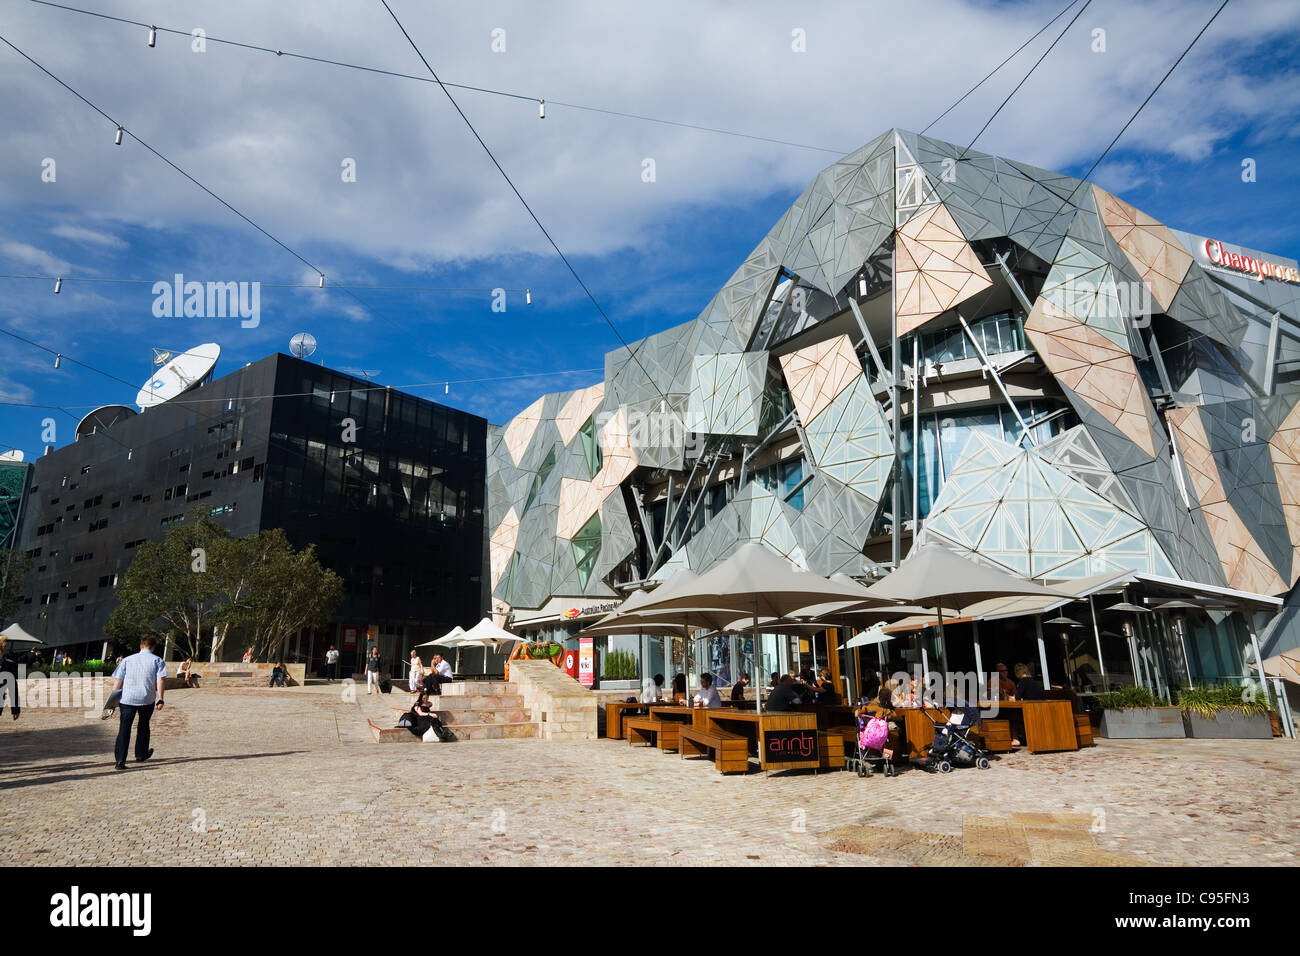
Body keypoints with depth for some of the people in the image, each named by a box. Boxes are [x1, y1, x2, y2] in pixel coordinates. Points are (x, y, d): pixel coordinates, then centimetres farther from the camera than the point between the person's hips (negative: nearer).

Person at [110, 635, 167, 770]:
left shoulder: (127, 660, 11)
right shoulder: (157, 660, 5)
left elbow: (117, 681, 7)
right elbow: (160, 680, -6)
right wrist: (160, 698, -8)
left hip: (127, 698, 0)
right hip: (147, 698, 0)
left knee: (124, 728, 1)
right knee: (144, 726, 18)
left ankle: (120, 760, -10)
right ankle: (141, 755, 32)